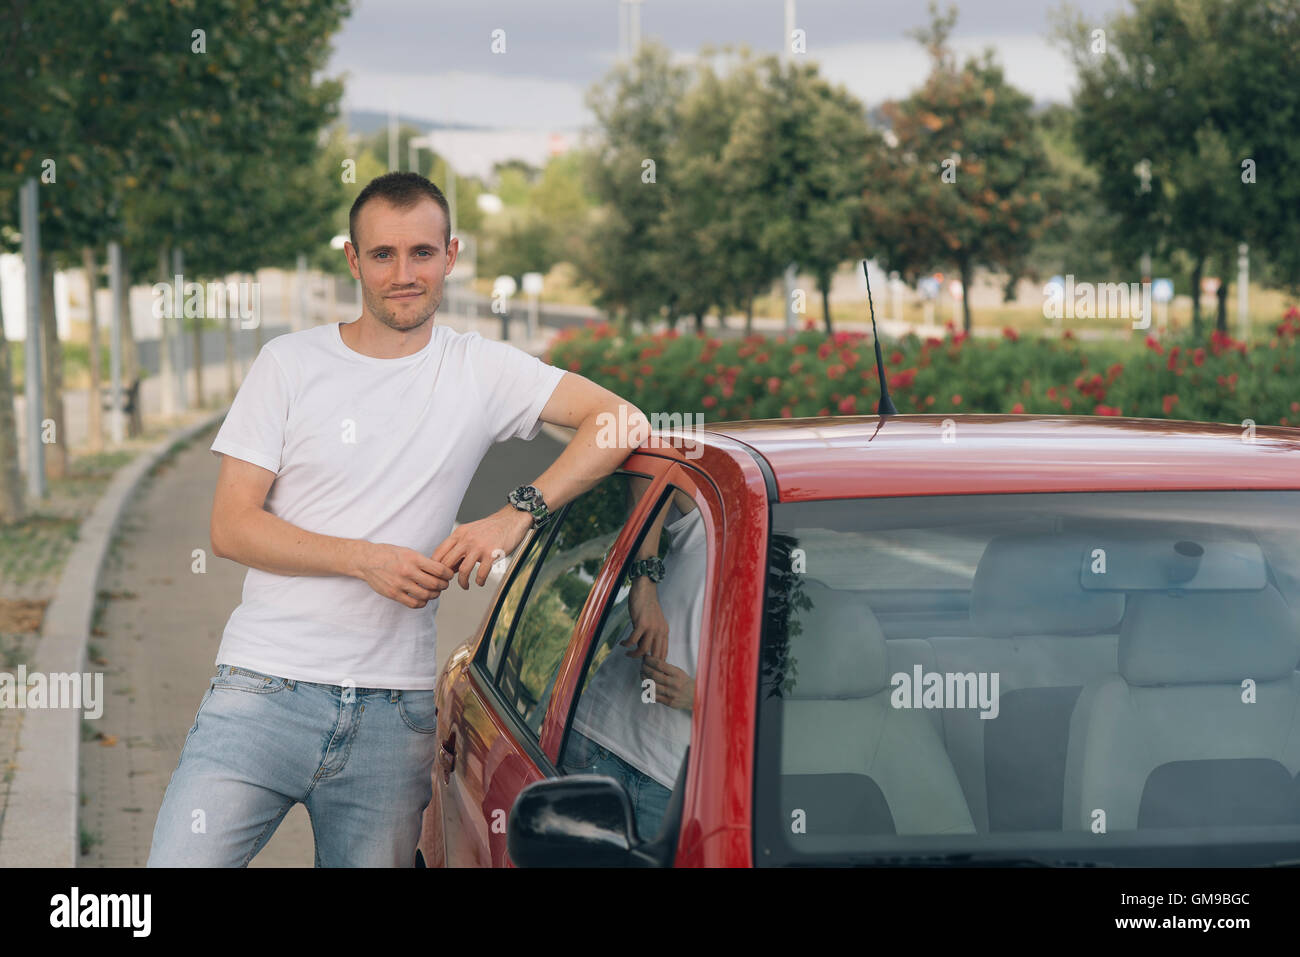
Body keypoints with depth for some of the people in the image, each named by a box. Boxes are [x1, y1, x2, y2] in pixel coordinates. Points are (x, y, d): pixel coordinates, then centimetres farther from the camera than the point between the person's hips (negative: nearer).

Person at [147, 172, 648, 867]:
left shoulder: (480, 371, 6)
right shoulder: (290, 363, 4)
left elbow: (620, 419, -1)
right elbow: (230, 526, 0)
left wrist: (518, 512, -14)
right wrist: (367, 558, -13)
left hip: (398, 712, 1)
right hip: (265, 690, -1)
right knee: (179, 861, -12)